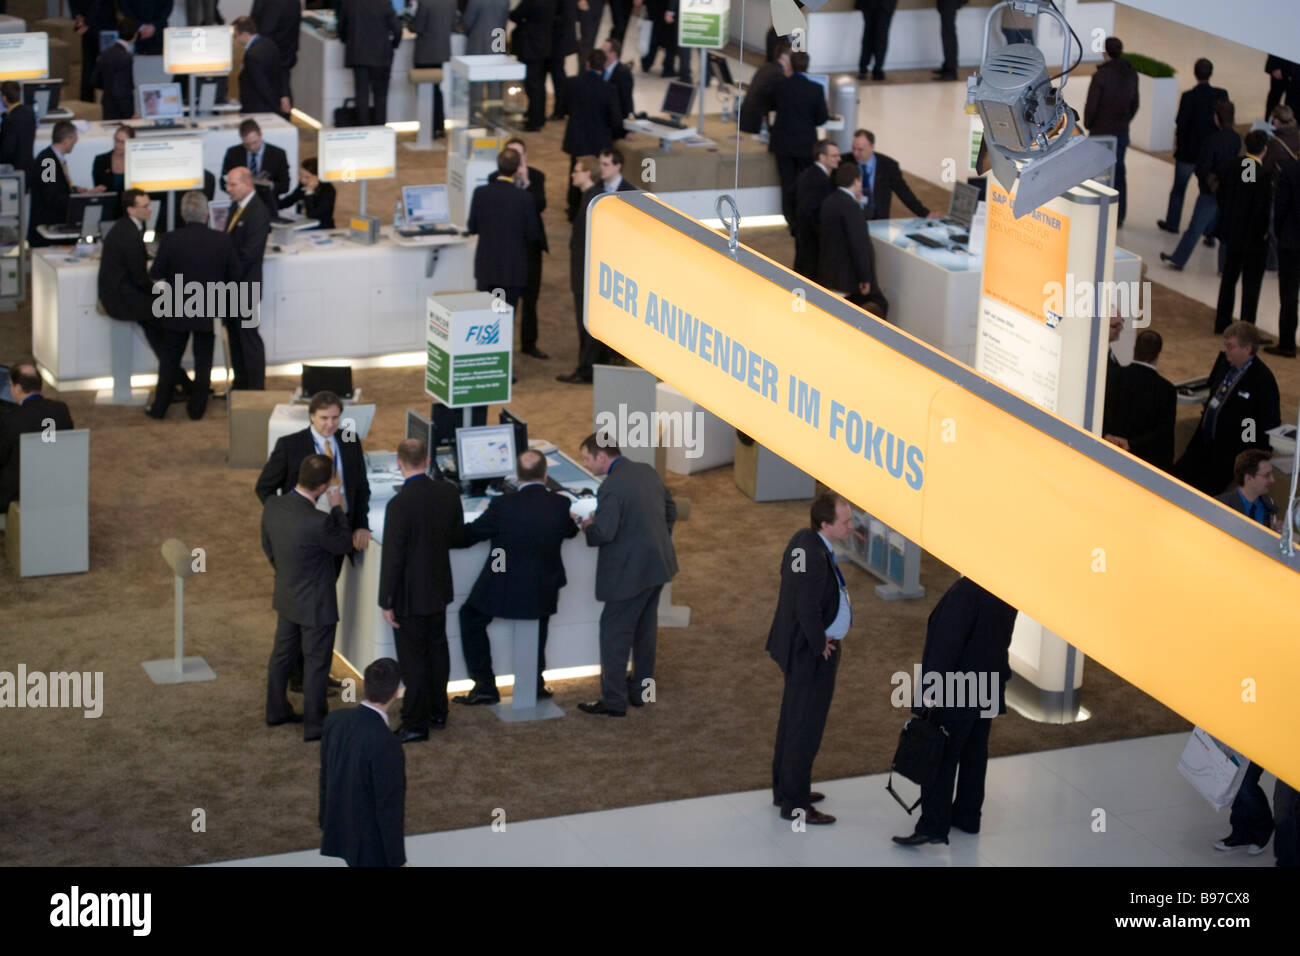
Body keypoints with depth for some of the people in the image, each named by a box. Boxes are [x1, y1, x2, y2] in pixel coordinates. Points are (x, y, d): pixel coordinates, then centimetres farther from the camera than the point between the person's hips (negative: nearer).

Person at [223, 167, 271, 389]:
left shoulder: (258, 212, -17)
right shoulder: (237, 207, 11)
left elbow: (249, 253, -21)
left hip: (245, 286, -9)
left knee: (249, 336, -1)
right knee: (234, 335, 15)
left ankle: (256, 387, 6)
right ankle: (241, 382, 24)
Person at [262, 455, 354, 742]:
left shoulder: (272, 505, -13)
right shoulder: (318, 522, -34)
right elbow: (344, 544, -14)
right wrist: (337, 508, -4)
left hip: (286, 597, 7)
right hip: (315, 603, -7)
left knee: (282, 652, 23)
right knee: (317, 662, 10)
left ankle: (276, 710, 39)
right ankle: (314, 725, 21)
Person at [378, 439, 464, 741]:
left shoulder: (400, 504, -25)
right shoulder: (449, 493, -7)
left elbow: (392, 557, -21)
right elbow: (458, 537, 6)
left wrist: (387, 602, -12)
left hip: (410, 595, -6)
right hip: (439, 589, 6)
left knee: (413, 659, 3)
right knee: (437, 649, 20)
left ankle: (415, 724, 11)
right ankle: (437, 712, 32)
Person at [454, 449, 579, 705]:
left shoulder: (503, 505, -19)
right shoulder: (560, 504, -11)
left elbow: (467, 536, -9)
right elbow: (570, 531, 11)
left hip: (505, 591, -3)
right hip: (544, 592, 3)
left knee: (470, 617, 23)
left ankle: (485, 686, 21)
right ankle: (536, 682, 37)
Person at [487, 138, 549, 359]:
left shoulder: (536, 177, 0)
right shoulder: (495, 179, -4)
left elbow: (540, 206, -13)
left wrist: (525, 183, -21)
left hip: (530, 243, 2)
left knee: (530, 296, 11)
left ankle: (529, 343, 22)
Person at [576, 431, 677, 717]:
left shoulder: (611, 487, -22)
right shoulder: (646, 471, 6)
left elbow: (603, 533, -27)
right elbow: (670, 508, 16)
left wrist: (587, 527, -6)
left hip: (630, 572, -9)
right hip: (657, 563, 9)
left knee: (614, 634, 2)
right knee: (645, 630, 19)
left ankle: (614, 701, 6)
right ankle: (641, 690, 30)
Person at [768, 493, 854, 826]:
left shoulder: (802, 539, -1)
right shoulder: (816, 558, -30)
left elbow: (787, 581, 12)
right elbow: (808, 612, -31)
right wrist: (821, 646, -15)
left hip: (797, 646, 10)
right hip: (811, 654, -10)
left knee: (792, 721, 22)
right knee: (806, 728, 2)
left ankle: (785, 789, 37)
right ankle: (795, 804, 13)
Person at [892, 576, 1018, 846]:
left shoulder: (966, 591, -26)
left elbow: (947, 644, -25)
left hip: (956, 692, -8)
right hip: (989, 689, 8)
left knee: (939, 758, 0)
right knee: (974, 754, 18)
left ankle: (933, 826, 4)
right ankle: (967, 816, 29)